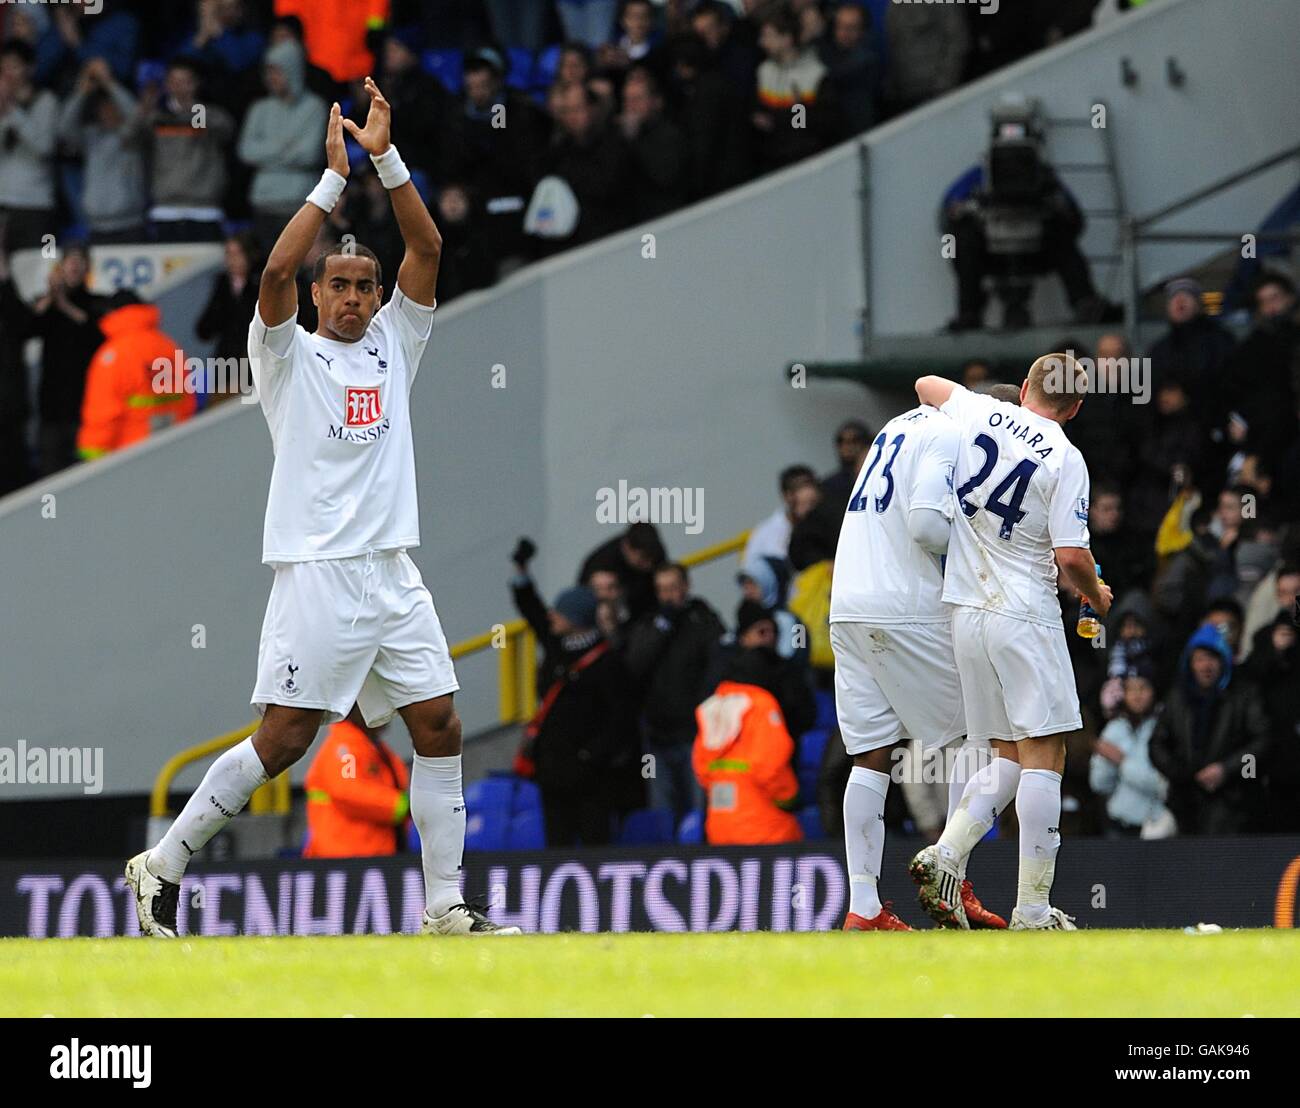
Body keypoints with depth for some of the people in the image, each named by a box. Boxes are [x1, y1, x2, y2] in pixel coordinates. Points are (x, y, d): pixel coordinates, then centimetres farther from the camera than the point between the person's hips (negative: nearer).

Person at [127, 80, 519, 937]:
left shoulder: (393, 346, 15)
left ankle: (446, 907, 5)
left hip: (393, 576, 6)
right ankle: (165, 864, 2)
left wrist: (386, 156, -3)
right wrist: (334, 177, -14)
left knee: (440, 730, 1)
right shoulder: (291, 356, 2)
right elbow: (276, 271, -16)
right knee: (283, 740, -9)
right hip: (319, 571, -6)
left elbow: (428, 247, 7)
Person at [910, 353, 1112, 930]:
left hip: (966, 614, 6)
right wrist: (1096, 595, 8)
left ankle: (945, 855, -5)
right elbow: (1071, 557, -12)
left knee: (1009, 757, 14)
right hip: (1025, 616, -6)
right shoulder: (1065, 458, -7)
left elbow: (926, 385, 28)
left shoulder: (979, 412, 6)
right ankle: (1033, 912, -11)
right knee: (1043, 757, -6)